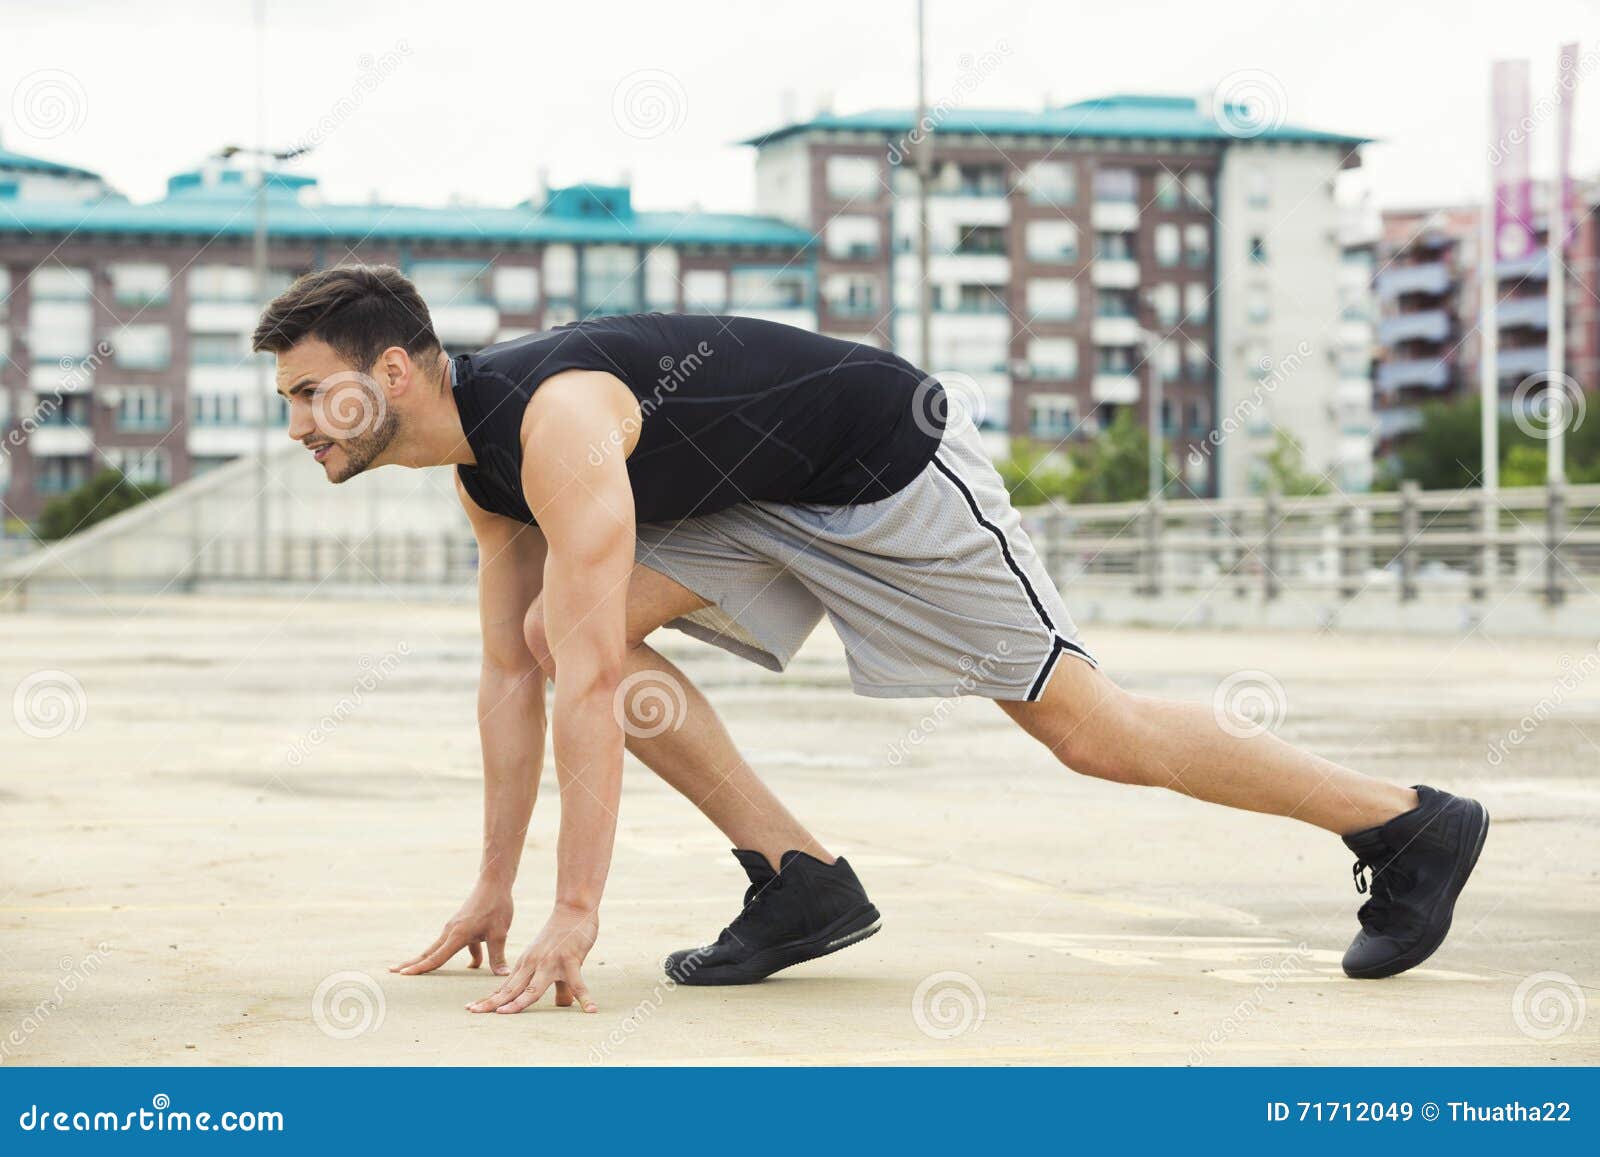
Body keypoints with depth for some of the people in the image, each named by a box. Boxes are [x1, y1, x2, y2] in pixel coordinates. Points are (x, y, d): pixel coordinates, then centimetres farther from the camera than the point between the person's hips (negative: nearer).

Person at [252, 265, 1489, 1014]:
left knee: (1092, 729, -4)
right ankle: (800, 879, -1)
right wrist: (494, 887, 8)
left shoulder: (554, 420, -31)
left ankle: (1411, 823, 11)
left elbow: (593, 684, -36)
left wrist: (576, 914, -35)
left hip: (894, 468, -9)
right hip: (763, 499, 9)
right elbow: (517, 672, 7)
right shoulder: (483, 469, -1)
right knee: (565, 623, -6)